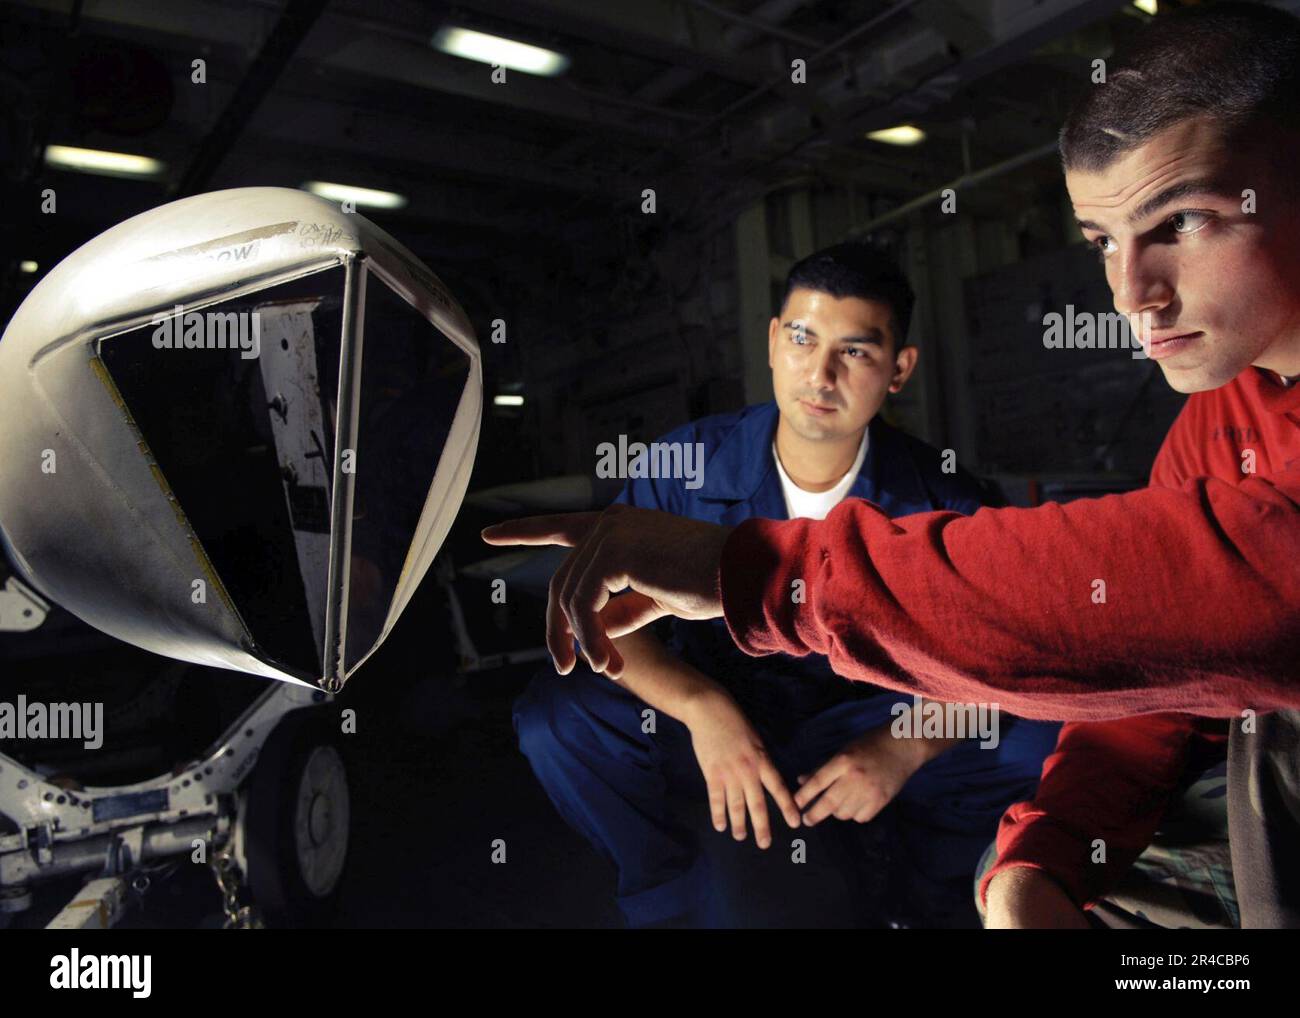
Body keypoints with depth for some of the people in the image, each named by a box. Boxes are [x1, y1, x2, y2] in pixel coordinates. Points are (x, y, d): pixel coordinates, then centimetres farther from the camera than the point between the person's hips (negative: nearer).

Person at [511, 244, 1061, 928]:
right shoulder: (688, 463, -13)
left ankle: (918, 907, 8)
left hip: (859, 737, 1)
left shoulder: (939, 498, -12)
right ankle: (685, 906, 1)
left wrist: (905, 745, -32)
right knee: (556, 714, -25)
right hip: (710, 726, 0)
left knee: (1034, 741, -23)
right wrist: (702, 708, -33)